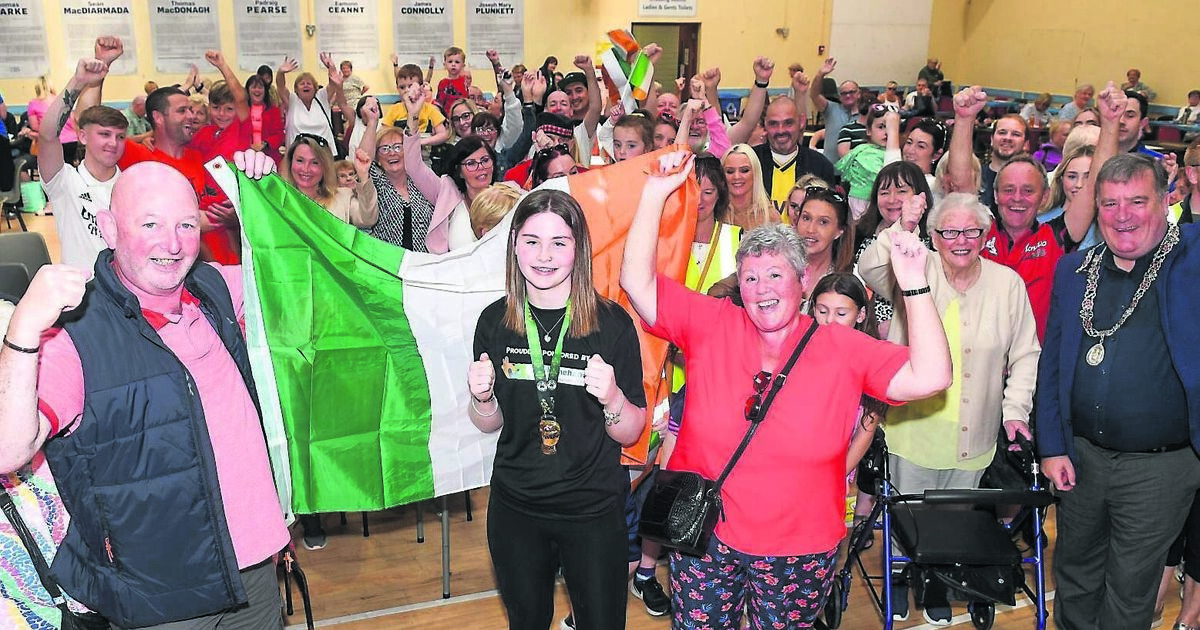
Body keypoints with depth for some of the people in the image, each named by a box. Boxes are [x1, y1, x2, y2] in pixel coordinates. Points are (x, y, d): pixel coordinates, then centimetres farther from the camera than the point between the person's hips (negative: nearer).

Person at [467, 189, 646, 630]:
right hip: (514, 507, 3)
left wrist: (612, 398, -27)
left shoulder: (612, 323, -14)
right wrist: (481, 397, -16)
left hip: (594, 509, -2)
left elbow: (631, 434, -7)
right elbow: (490, 425, 5)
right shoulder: (495, 321, -6)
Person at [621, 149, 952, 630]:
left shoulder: (844, 349, -4)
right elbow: (638, 282, -10)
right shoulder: (711, 326, -4)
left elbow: (929, 379, -12)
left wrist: (914, 287, -18)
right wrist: (656, 193, -15)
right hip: (705, 540, 1)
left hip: (800, 551, 0)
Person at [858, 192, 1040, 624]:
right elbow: (870, 269, -26)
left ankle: (937, 588, 39)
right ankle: (899, 581, 36)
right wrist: (901, 229, -39)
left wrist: (1016, 410, 0)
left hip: (972, 435, 2)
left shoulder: (1008, 284, 1)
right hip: (914, 424, -1)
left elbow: (1025, 355, 7)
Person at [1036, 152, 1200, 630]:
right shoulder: (1075, 269, 4)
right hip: (1081, 456, 3)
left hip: (1161, 467, -3)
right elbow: (1052, 362, 6)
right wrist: (1052, 446, 3)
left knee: (1130, 589, 10)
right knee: (1074, 572, 19)